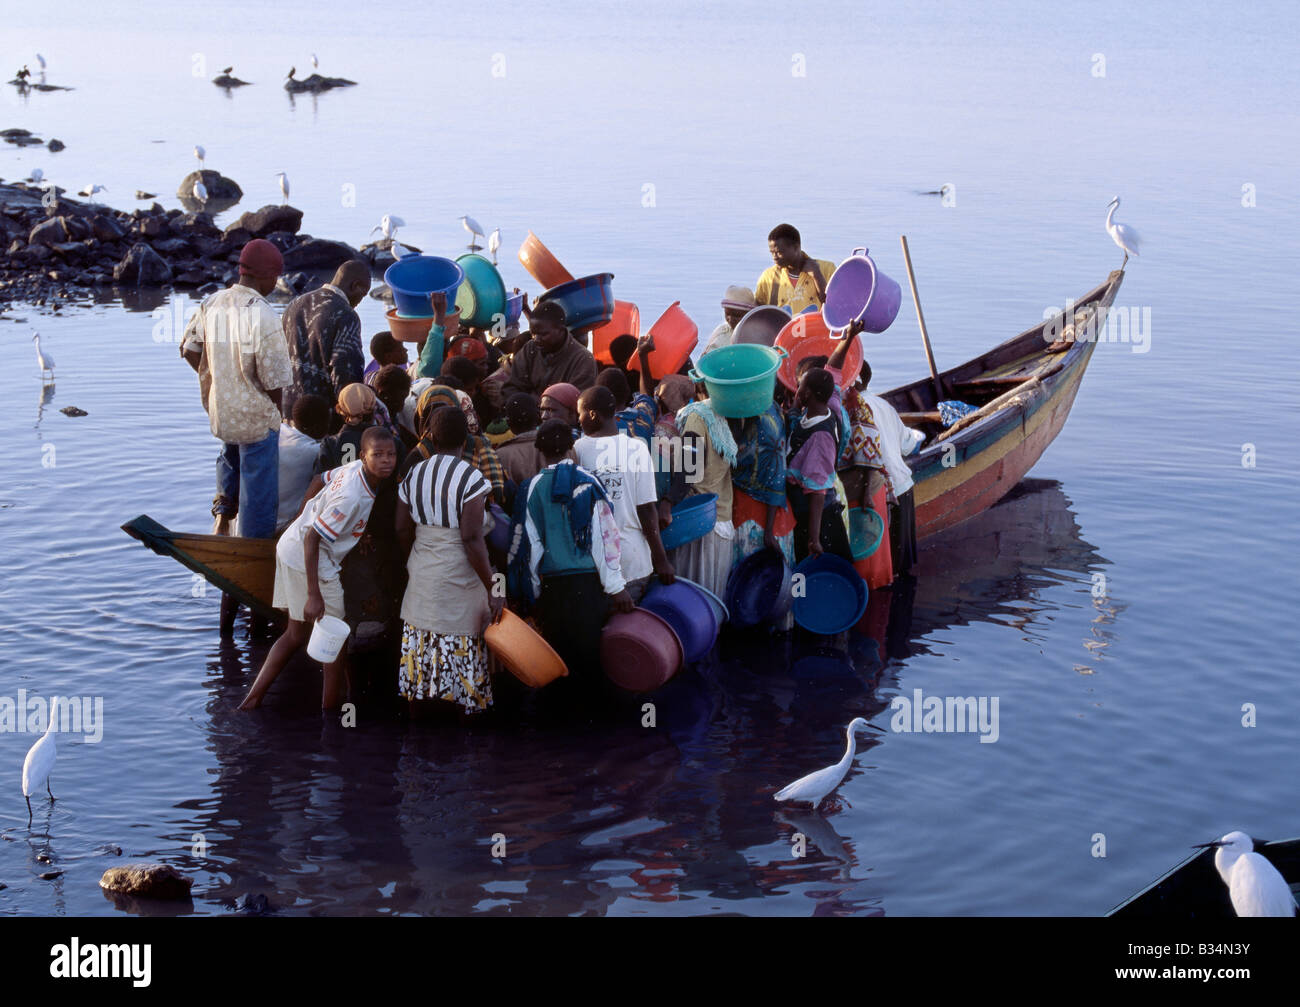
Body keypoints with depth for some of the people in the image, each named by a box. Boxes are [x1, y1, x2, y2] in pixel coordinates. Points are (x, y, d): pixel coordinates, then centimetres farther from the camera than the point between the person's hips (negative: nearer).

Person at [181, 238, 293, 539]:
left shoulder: (213, 303, -6)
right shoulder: (263, 315, -26)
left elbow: (189, 349, 4)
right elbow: (274, 378, -22)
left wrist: (216, 379, 14)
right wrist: (277, 411, -3)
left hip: (218, 409, 6)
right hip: (257, 416, -6)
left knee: (232, 454, 37)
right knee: (258, 488, 9)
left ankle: (223, 513, 30)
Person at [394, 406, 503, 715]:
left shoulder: (413, 476, 2)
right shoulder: (470, 478, -15)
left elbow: (402, 531, 8)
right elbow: (472, 539, -19)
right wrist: (492, 590, -15)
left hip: (421, 578, 5)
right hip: (458, 582, -5)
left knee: (421, 648, 13)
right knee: (460, 647, 3)